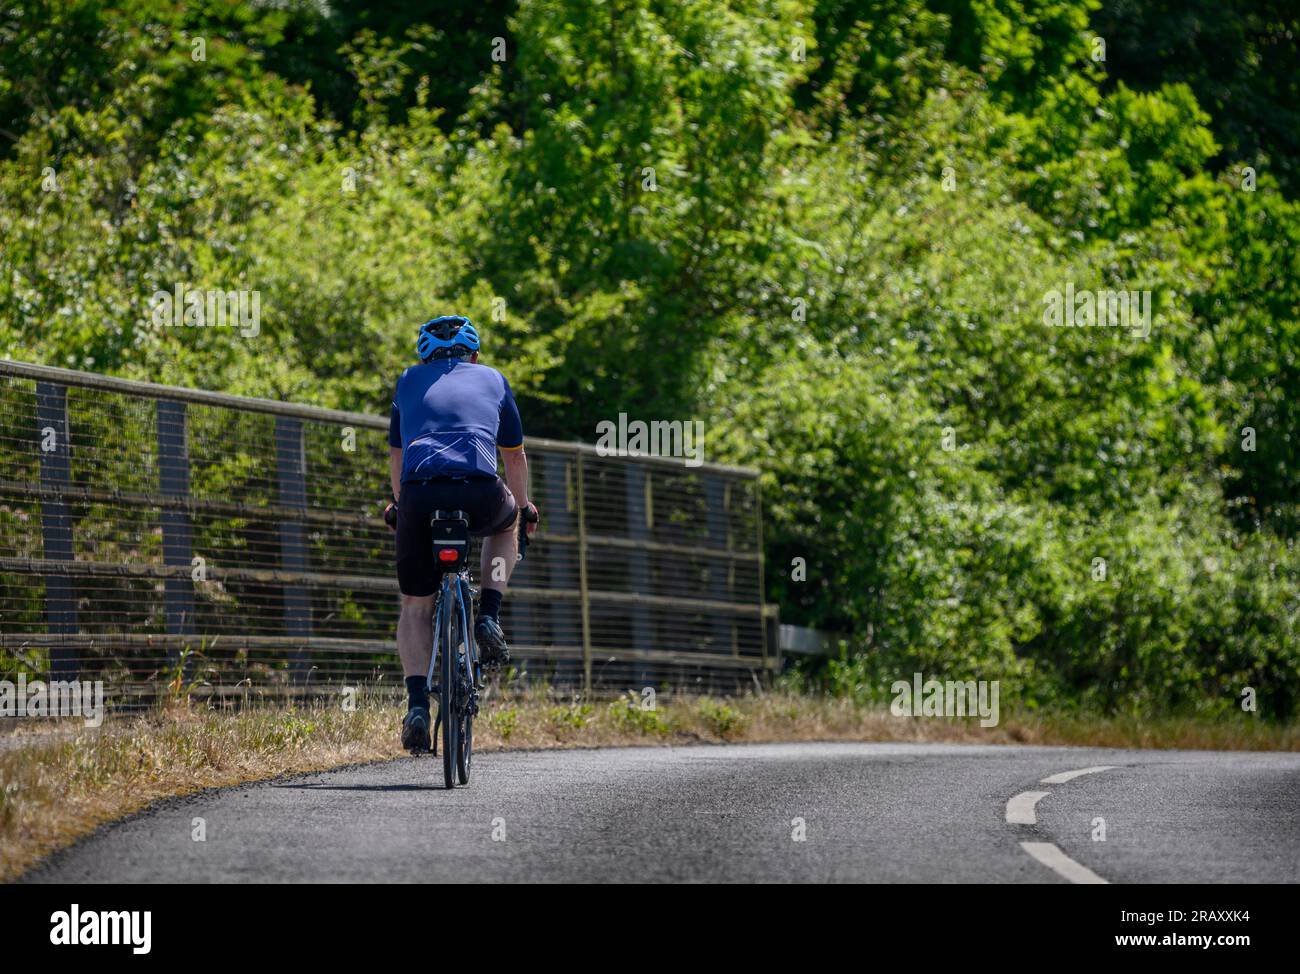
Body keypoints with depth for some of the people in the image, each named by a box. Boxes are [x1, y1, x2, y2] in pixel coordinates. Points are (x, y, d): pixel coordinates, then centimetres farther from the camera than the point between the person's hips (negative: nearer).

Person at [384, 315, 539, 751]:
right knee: (507, 521, 36)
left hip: (419, 494, 0)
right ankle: (489, 618, 17)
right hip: (480, 493, 0)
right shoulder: (492, 379, 27)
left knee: (415, 606, 15)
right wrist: (523, 505, 56)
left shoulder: (409, 381, 29)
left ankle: (417, 703, -5)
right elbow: (515, 455, 38)